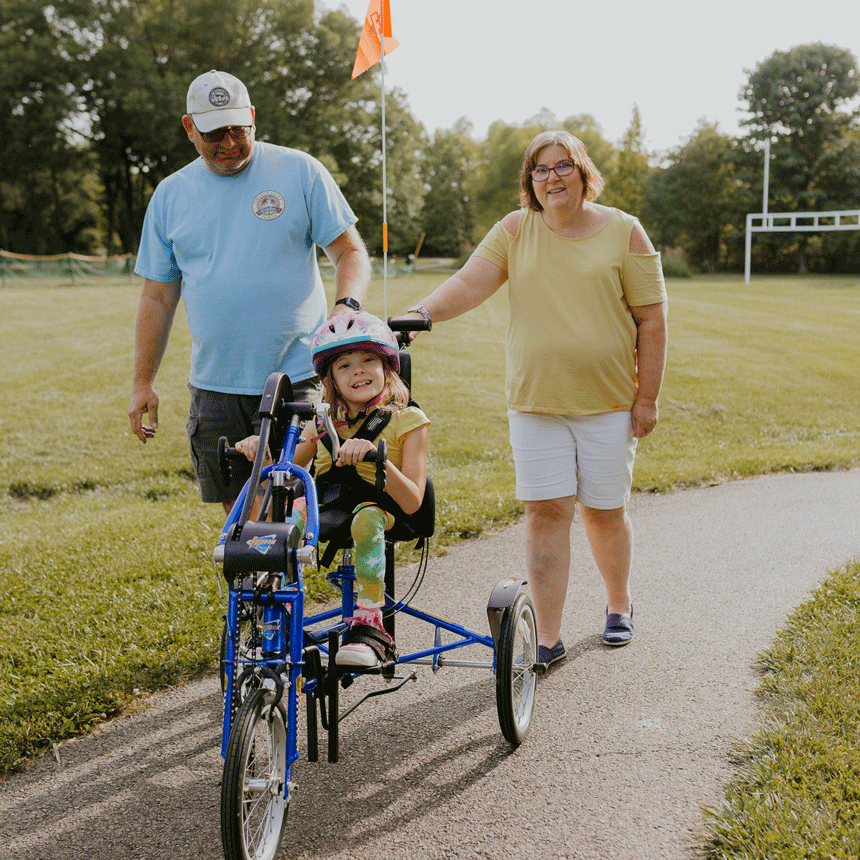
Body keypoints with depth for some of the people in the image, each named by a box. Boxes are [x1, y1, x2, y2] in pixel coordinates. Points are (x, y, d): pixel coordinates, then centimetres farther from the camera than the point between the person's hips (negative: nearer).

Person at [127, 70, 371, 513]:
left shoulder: (300, 171, 1)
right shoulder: (170, 194, 9)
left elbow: (350, 251, 3)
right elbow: (158, 296, 13)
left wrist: (347, 304, -18)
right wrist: (142, 382, 9)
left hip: (296, 377, -3)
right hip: (214, 386, 3)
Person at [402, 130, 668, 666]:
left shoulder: (623, 232, 0)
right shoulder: (515, 231, 5)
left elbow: (652, 319, 0)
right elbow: (470, 284, -7)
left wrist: (648, 397, -5)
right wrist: (425, 311, -27)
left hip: (608, 400, -1)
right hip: (535, 400, 1)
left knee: (604, 511, 8)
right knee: (545, 513, -3)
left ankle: (619, 606, 34)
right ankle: (549, 639, 3)